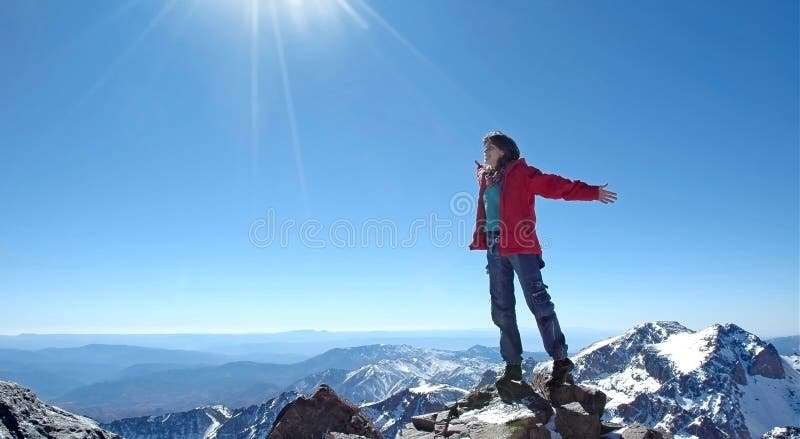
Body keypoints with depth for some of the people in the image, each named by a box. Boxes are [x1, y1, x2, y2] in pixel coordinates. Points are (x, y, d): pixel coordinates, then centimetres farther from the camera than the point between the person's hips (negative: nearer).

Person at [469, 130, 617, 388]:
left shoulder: (520, 173, 2)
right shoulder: (485, 179, 21)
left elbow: (554, 185, -5)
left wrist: (592, 192, -11)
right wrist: (479, 240, 23)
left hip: (520, 246, -6)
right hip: (494, 250, 6)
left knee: (538, 302, -10)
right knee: (502, 311, 6)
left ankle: (561, 360, -4)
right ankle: (513, 366, 14)